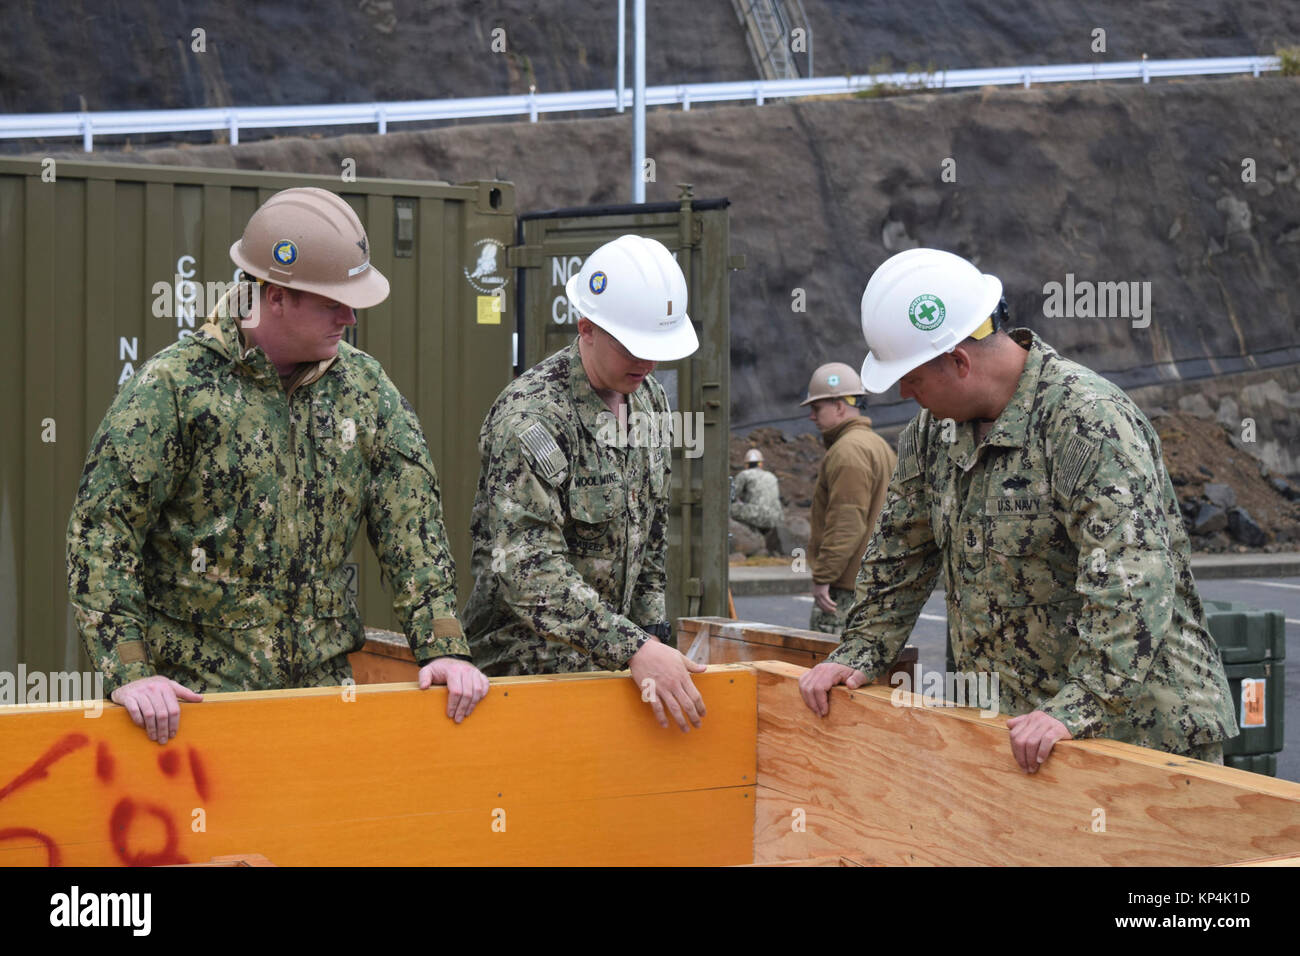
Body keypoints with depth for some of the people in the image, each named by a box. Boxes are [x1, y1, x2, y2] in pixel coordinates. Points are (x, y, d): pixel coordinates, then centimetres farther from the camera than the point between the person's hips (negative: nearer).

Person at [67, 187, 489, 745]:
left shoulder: (365, 388, 5)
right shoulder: (173, 384, -9)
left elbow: (411, 523, 6)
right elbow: (102, 527, -10)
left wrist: (443, 647, -4)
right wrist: (129, 671, -18)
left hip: (324, 679, 4)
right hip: (196, 689, -4)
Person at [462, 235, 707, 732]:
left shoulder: (651, 400, 6)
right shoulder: (531, 419, -20)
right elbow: (528, 568, -28)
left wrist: (653, 627, 11)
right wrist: (634, 648, -33)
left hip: (610, 663, 7)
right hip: (528, 668, -7)